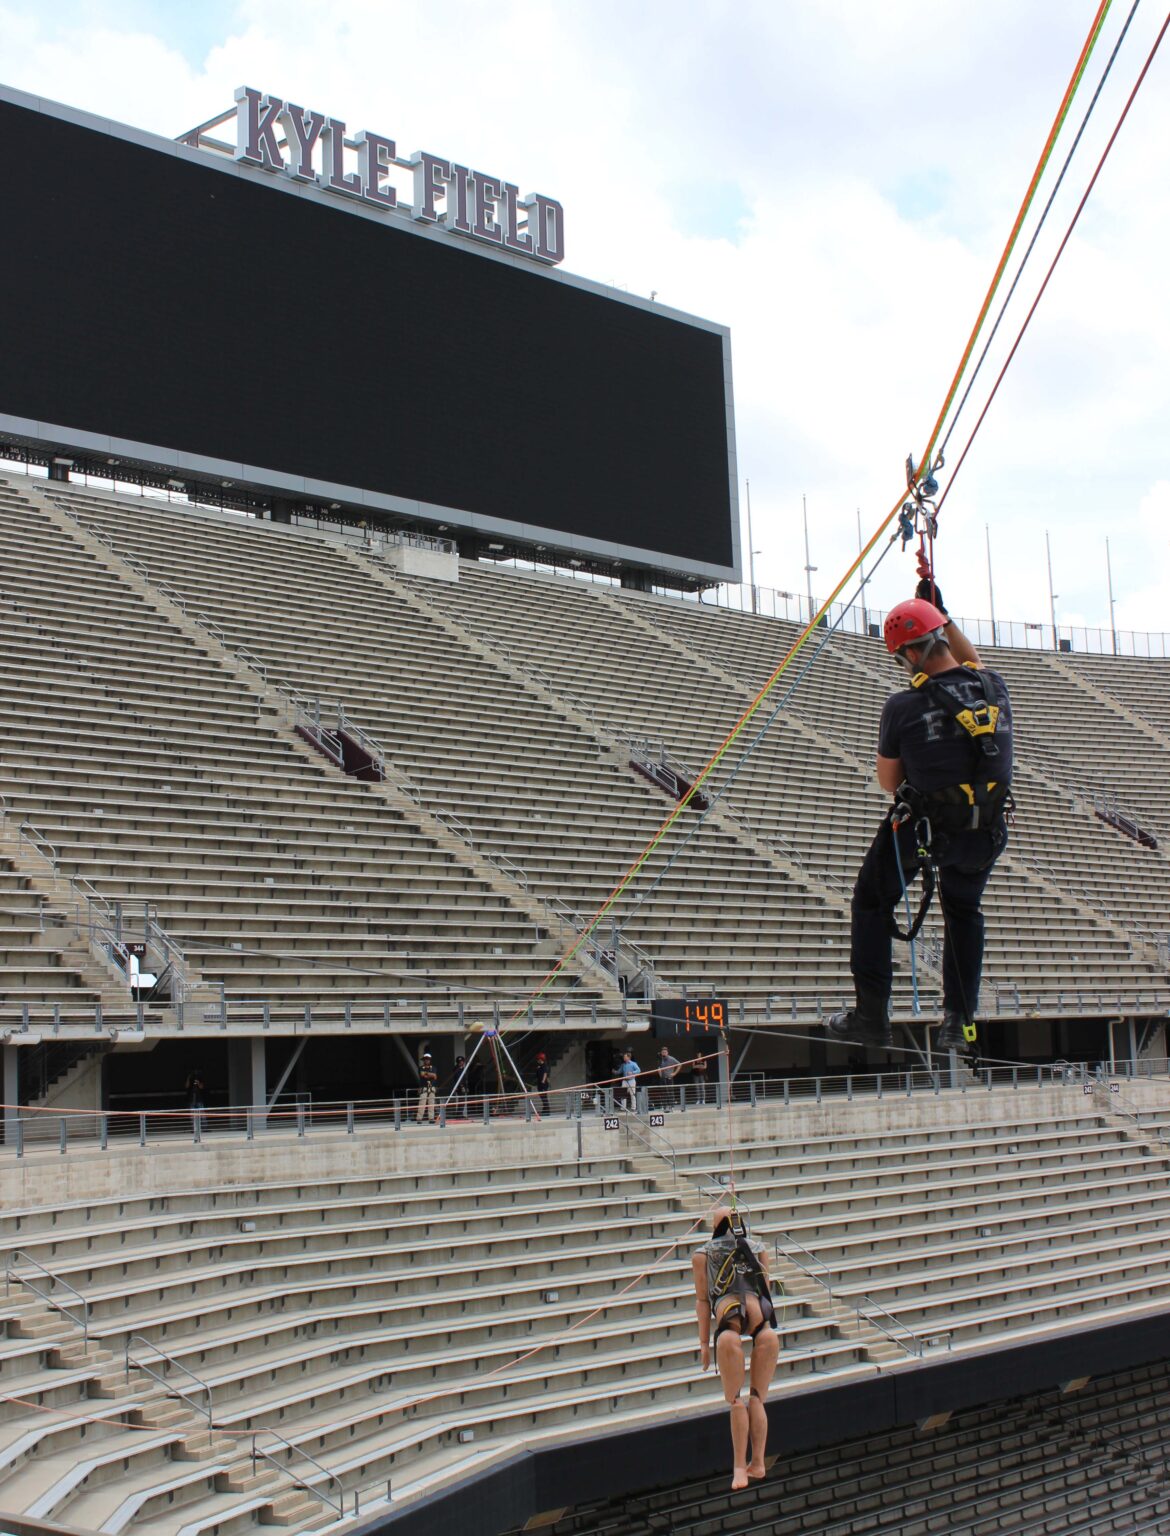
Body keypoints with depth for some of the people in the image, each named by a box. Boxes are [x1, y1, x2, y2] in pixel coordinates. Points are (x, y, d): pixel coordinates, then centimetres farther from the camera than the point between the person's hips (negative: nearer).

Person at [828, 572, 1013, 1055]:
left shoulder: (903, 707, -17)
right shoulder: (993, 687, -4)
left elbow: (887, 782, -4)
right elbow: (972, 663, 24)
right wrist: (939, 609, 27)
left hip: (921, 827, -5)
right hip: (986, 833, 5)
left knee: (872, 903, 15)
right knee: (963, 911, 25)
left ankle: (871, 1015, 12)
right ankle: (959, 1021, 19)